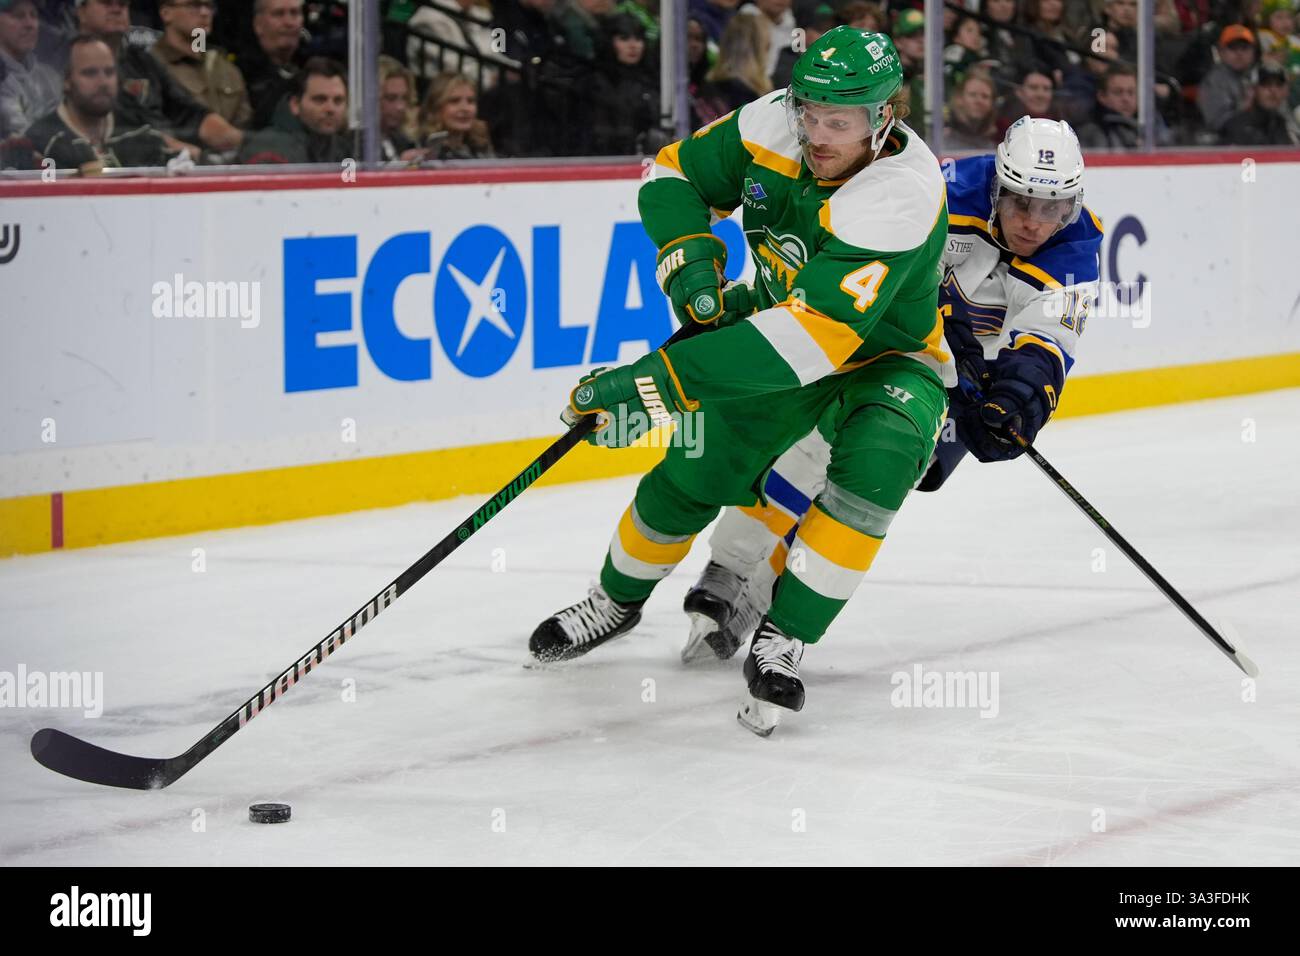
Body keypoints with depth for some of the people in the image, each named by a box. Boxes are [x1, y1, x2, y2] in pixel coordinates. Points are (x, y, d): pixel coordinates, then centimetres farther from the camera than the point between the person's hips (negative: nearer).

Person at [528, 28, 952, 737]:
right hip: (779, 321, 5)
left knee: (874, 463, -34)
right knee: (692, 475, 0)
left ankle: (782, 641, -21)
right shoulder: (772, 126, -19)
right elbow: (675, 175, 0)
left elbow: (813, 337, -47)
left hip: (887, 359, -5)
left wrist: (661, 381, -50)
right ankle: (616, 600, 30)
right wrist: (690, 259, -22)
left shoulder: (901, 197, -38)